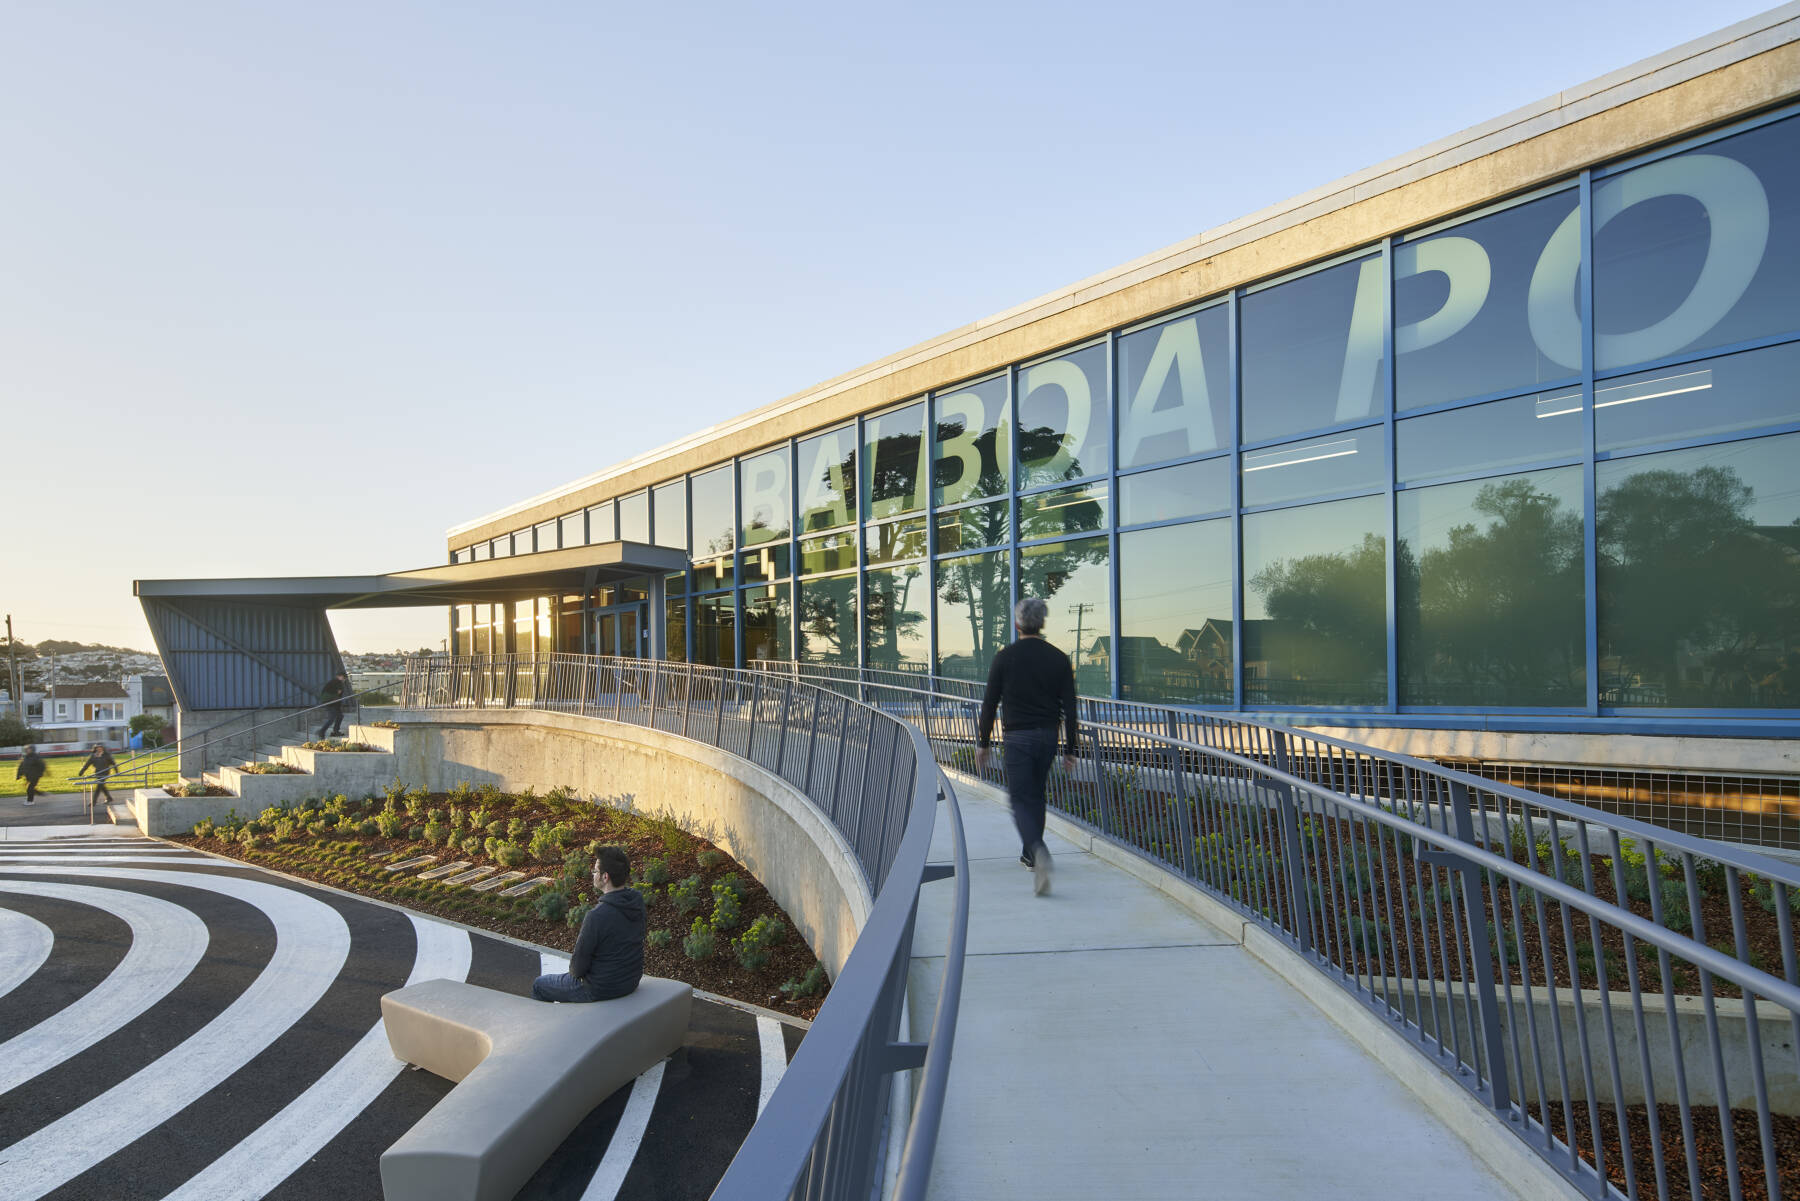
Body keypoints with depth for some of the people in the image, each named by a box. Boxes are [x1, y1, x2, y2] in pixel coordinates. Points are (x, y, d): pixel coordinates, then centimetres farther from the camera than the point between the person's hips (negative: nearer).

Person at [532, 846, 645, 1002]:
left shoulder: (597, 916, -30)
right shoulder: (637, 901, -8)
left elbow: (580, 961, -18)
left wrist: (575, 972, 2)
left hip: (602, 989, -7)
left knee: (538, 985, 16)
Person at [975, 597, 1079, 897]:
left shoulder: (1005, 656, -5)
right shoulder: (1058, 659, 1)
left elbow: (990, 703, -4)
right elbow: (1069, 708, 1)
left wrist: (983, 743, 5)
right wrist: (1070, 750, 7)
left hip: (1017, 738, -3)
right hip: (1047, 737, 4)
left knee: (1021, 799, -2)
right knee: (1036, 795, 20)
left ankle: (1038, 850, -27)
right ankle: (1030, 854, 30)